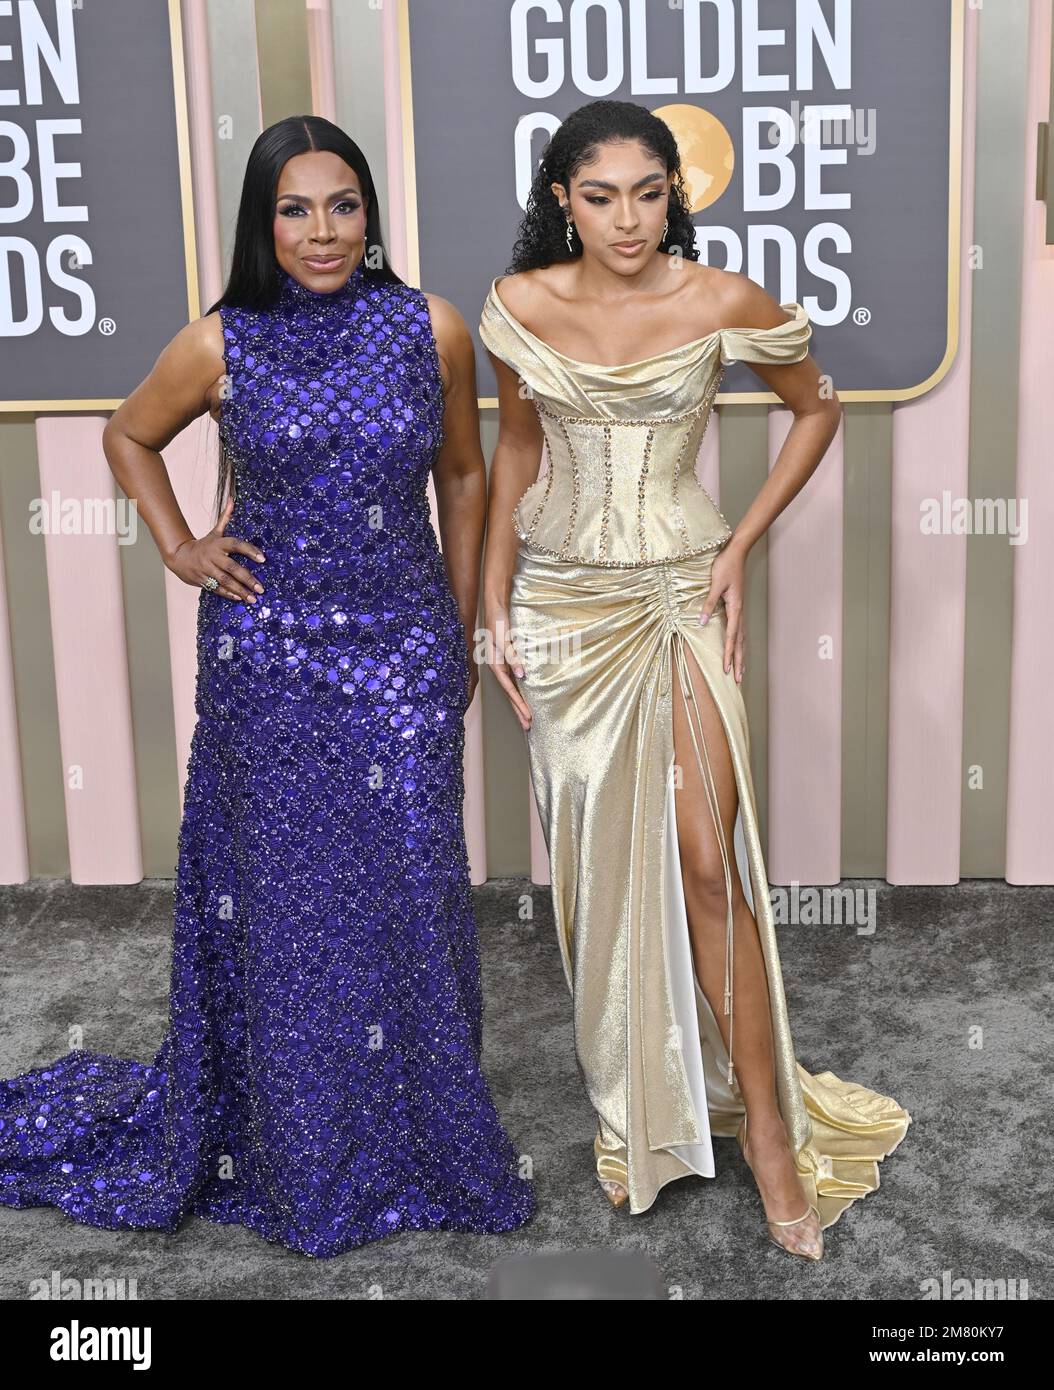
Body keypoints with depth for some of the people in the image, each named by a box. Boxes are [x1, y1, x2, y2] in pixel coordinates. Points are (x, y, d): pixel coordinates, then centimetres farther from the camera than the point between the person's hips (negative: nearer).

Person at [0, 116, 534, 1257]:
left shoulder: (432, 330, -2)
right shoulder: (220, 344, -4)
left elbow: (461, 474, 9)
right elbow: (128, 439, 14)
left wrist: (463, 637, 10)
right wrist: (178, 548, 2)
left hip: (402, 651, 1)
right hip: (267, 658, 0)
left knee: (406, 895, 6)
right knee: (283, 903, 8)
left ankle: (419, 1141, 28)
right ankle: (303, 1162, 28)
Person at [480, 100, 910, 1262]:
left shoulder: (724, 304, -9)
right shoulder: (520, 308, -3)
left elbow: (815, 409, 6)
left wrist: (741, 546, -3)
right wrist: (494, 610, 6)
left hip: (680, 597, -2)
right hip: (563, 602, 2)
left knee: (709, 861, -8)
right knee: (599, 859, 8)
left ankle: (767, 1127, 6)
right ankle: (631, 1099, 27)